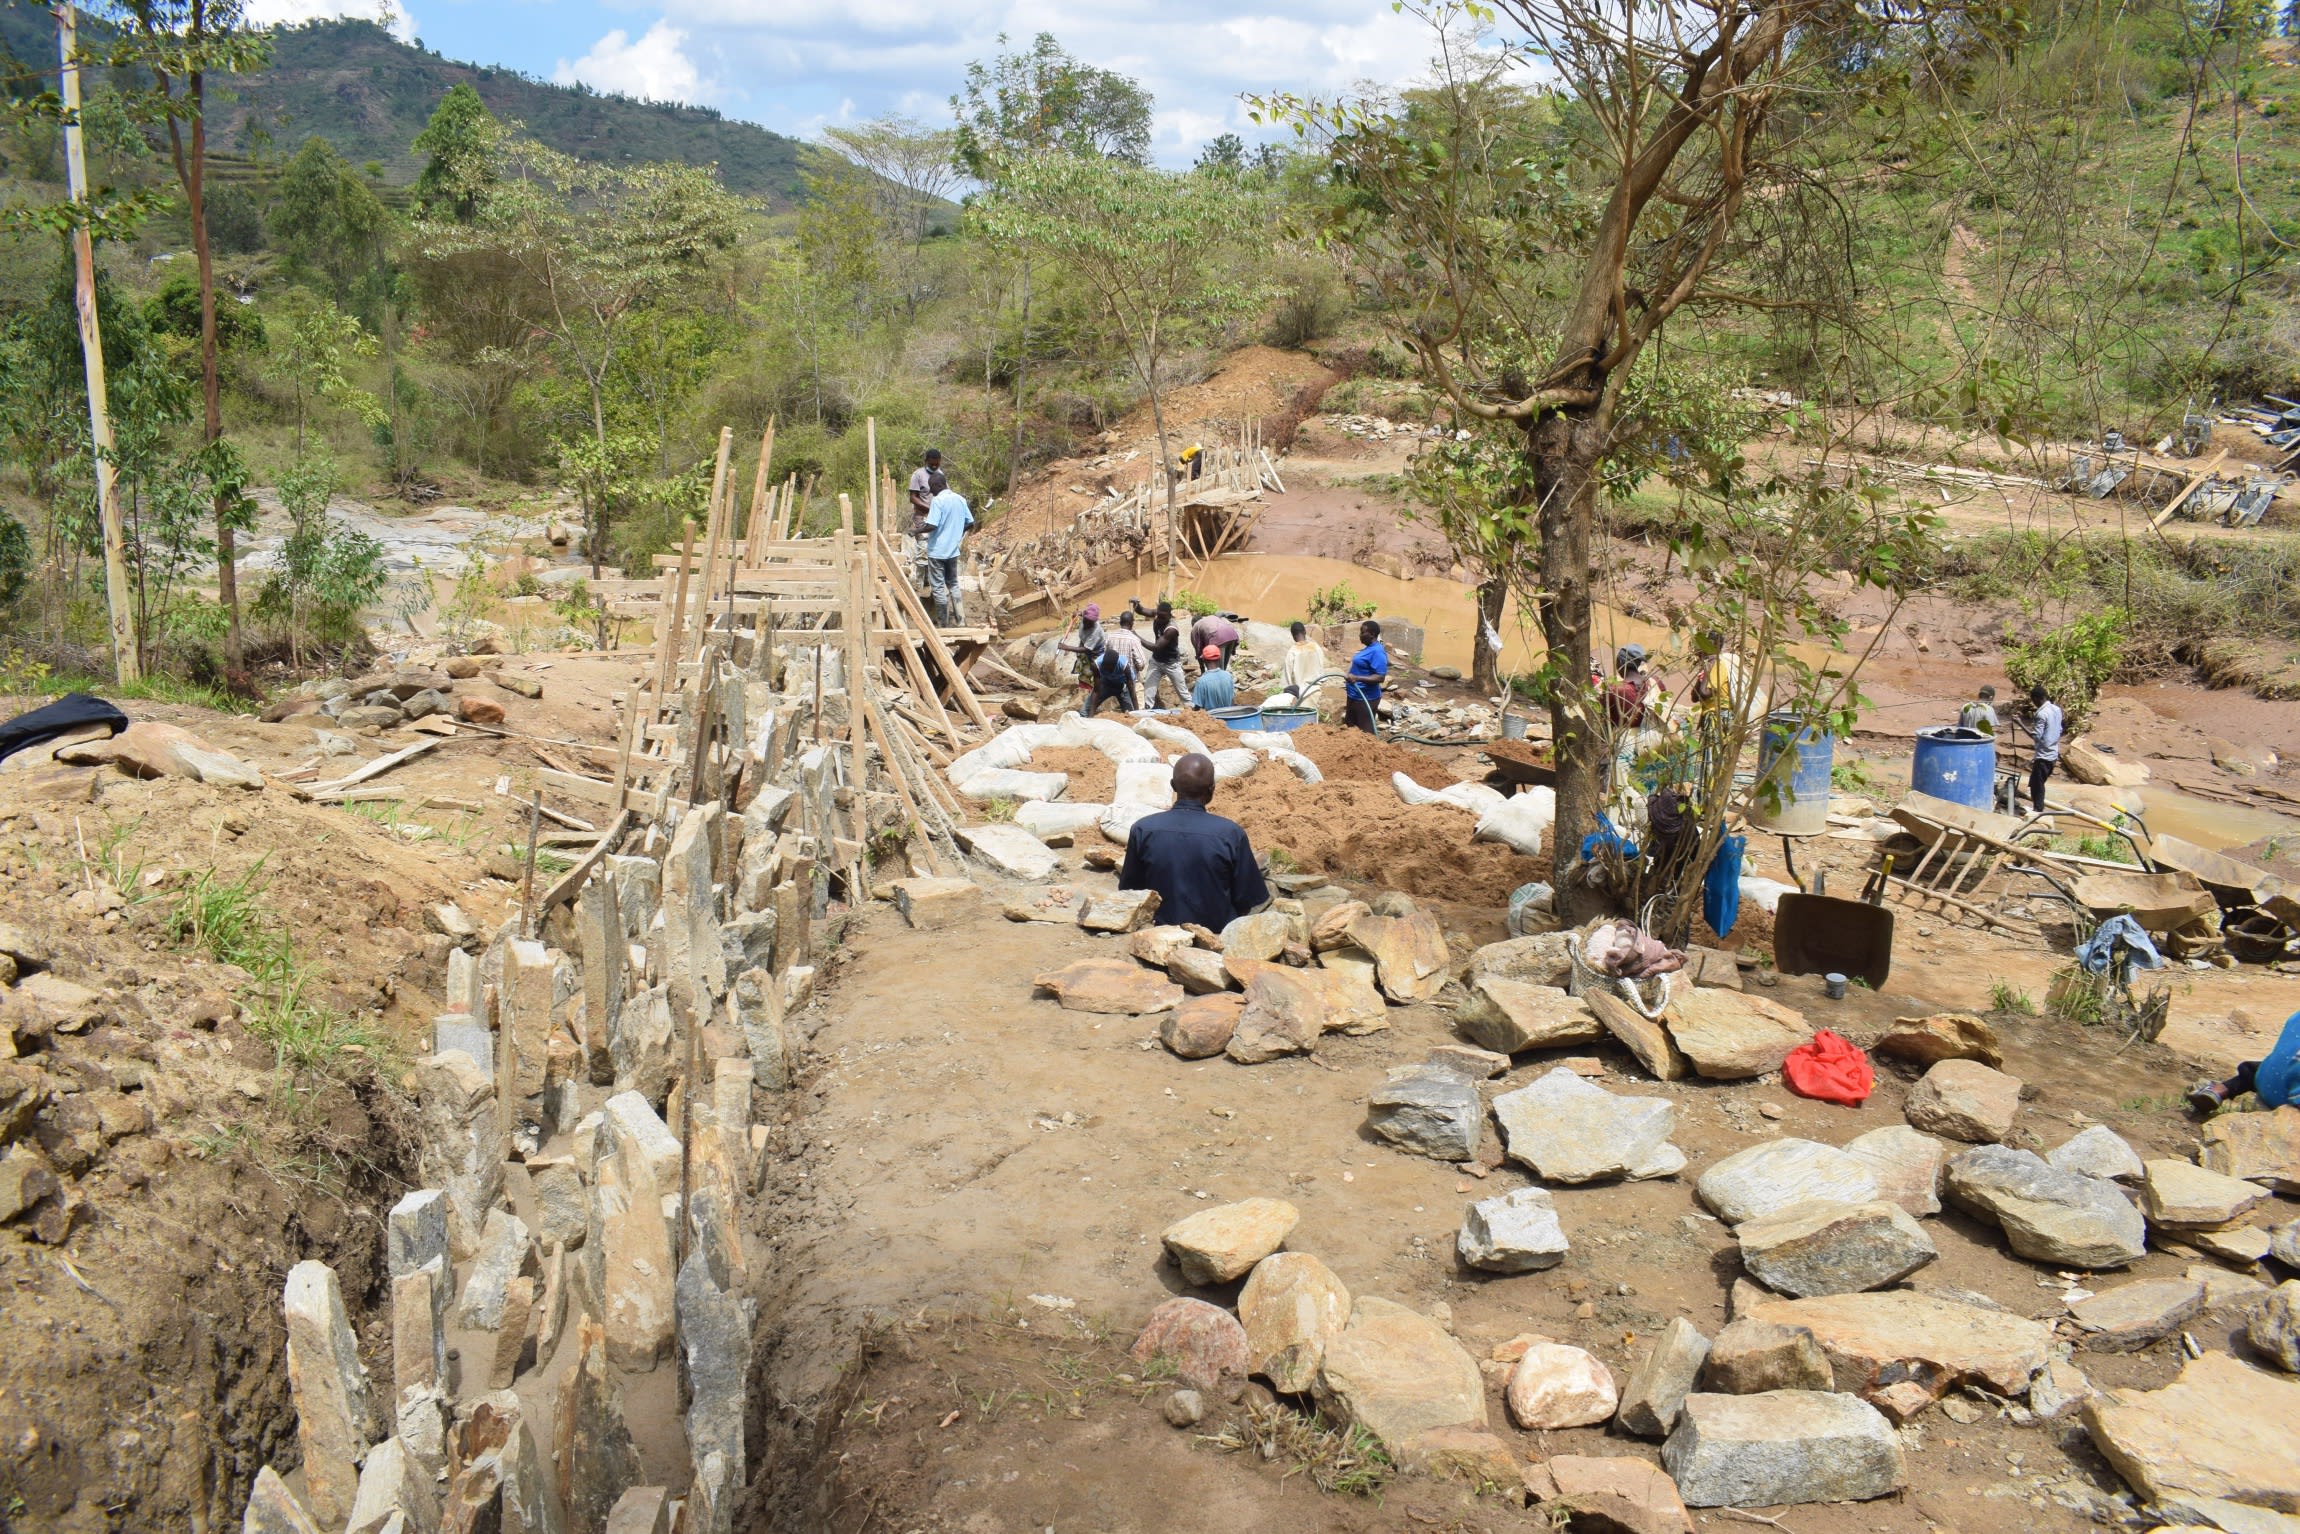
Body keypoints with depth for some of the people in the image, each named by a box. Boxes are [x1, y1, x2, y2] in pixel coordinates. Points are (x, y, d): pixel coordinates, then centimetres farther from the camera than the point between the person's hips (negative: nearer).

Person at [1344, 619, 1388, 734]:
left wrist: (1357, 678, -33)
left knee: (1365, 732, -6)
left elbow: (1380, 677, -26)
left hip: (1366, 699, -11)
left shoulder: (1377, 652, -20)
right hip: (1355, 696, 11)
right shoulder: (1369, 649, 11)